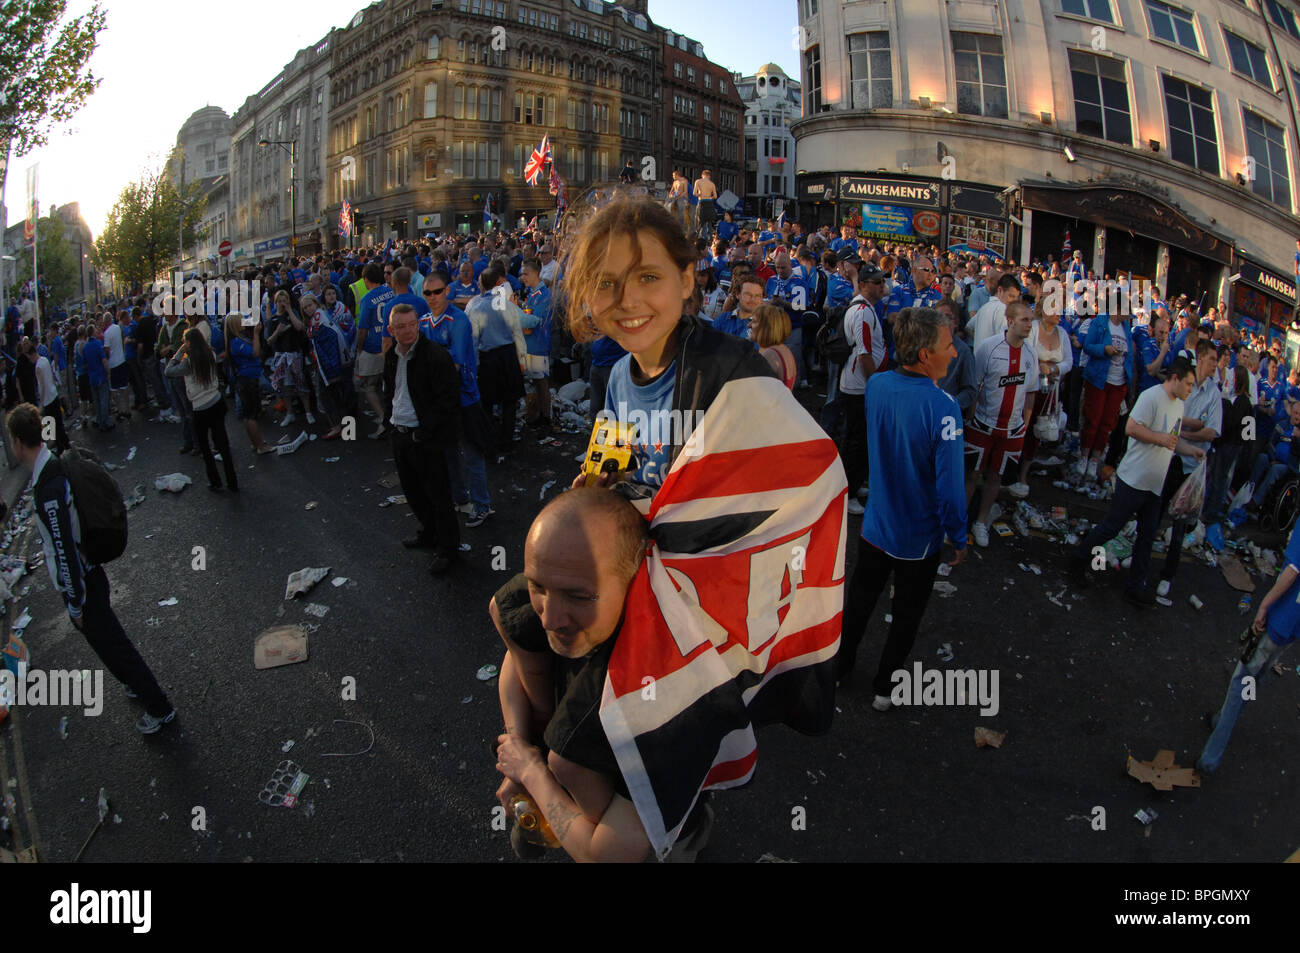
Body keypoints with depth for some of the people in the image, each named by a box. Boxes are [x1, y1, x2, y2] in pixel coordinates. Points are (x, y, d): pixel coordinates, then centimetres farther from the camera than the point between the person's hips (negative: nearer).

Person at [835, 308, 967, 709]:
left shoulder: (876, 385, -12)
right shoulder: (942, 407, -30)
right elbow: (949, 487, -25)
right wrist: (959, 537, -10)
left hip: (875, 525, 5)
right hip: (920, 538, -4)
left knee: (859, 601, 25)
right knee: (906, 616, 19)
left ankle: (838, 667, 44)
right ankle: (885, 688, 36)